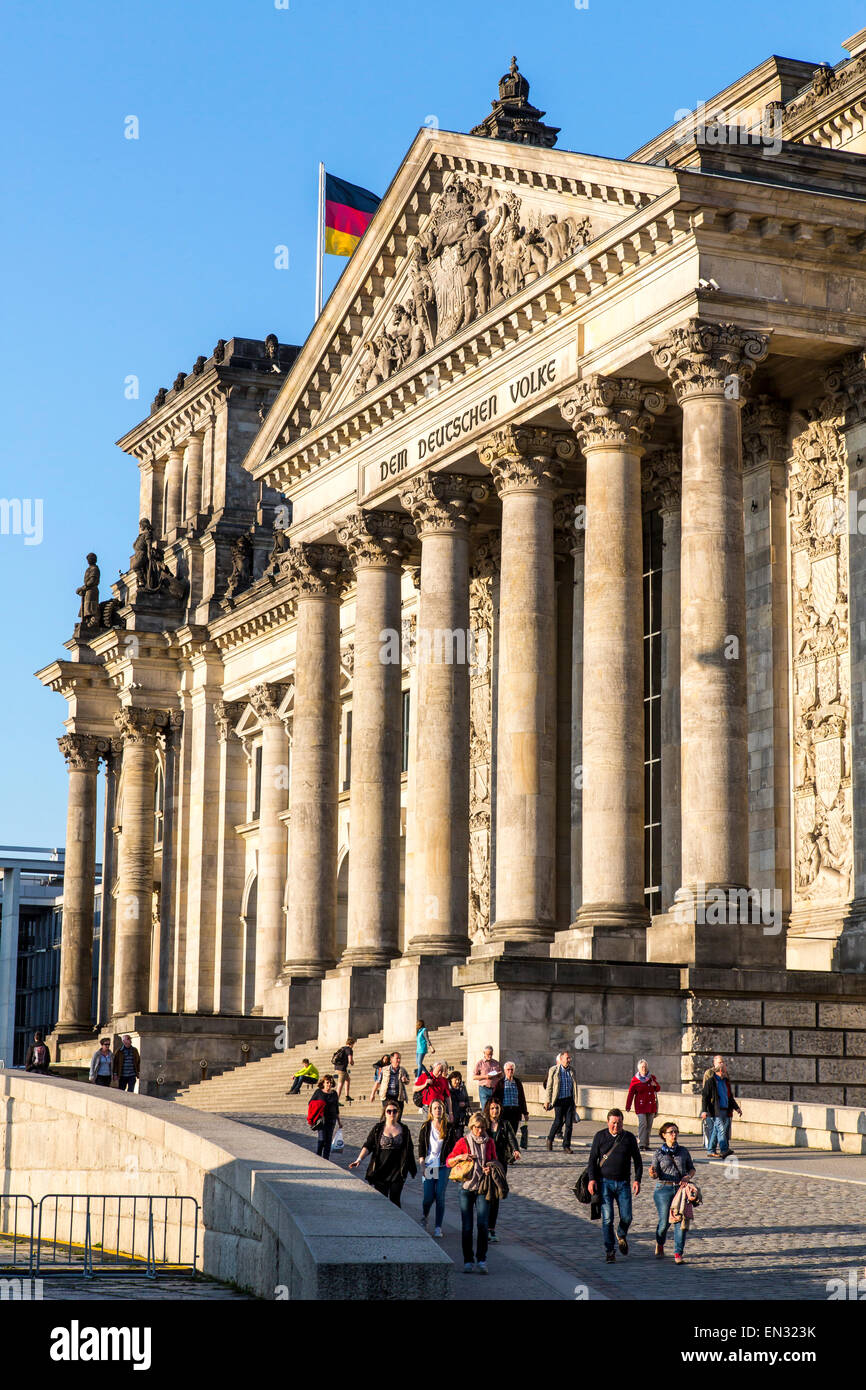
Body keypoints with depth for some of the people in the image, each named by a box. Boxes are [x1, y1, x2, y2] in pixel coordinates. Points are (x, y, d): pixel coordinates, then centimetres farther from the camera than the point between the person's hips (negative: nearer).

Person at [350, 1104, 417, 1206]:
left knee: (394, 1200, -2)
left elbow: (408, 1151, 14)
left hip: (397, 1172, 1)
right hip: (380, 1170, -1)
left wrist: (409, 1169, 14)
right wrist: (359, 1159, -19)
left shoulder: (404, 1130, 7)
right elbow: (367, 1146, -4)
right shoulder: (377, 1129, 2)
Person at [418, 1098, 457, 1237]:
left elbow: (454, 1147, 6)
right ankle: (424, 1218, 28)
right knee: (428, 1197, -3)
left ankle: (438, 1227, 3)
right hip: (429, 1165, 0)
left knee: (440, 1197, -4)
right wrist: (422, 1164, -2)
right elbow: (421, 1146, 5)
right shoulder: (426, 1127, 3)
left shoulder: (449, 1127, 2)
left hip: (443, 1166, 0)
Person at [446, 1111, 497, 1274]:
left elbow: (494, 1161, 18)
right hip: (466, 1188, -1)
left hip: (483, 1188, 1)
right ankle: (468, 1261, 9)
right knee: (466, 1226, 0)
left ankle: (482, 1260, -3)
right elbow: (448, 1161, 4)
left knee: (482, 1224, -8)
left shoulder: (489, 1142, 6)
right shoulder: (463, 1142, 0)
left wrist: (490, 1168, -4)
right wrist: (460, 1157, -15)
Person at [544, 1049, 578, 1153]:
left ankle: (566, 1146, 5)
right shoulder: (553, 1070, -3)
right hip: (559, 1100, -3)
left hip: (570, 1100, 3)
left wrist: (575, 1099, 12)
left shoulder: (572, 1070, 9)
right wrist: (548, 1100, -5)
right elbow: (549, 1086, -1)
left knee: (569, 1123, -1)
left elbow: (574, 1085, 16)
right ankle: (550, 1140, 23)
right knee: (558, 1121, -3)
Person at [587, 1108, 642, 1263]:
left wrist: (637, 1180, -2)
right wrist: (592, 1179, -8)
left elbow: (638, 1160, 9)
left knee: (626, 1217, -1)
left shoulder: (629, 1137, 4)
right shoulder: (600, 1136, 2)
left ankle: (621, 1235, 32)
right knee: (607, 1218, -8)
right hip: (605, 1182, -1)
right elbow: (592, 1159, 3)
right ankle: (609, 1252, 0)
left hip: (623, 1183, 1)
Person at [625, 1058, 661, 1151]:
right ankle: (641, 1144, -15)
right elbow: (631, 1094, -3)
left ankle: (647, 1144, 12)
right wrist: (628, 1107, -8)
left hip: (651, 1105, 4)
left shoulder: (652, 1078, 9)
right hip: (641, 1105, -4)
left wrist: (655, 1085, -7)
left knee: (649, 1125, 5)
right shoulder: (635, 1080, -3)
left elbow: (658, 1089, 18)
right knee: (642, 1123, -17)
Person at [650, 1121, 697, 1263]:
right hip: (664, 1189, -2)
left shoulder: (683, 1151, 8)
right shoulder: (658, 1153, 2)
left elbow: (692, 1168, 15)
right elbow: (656, 1173, -2)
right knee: (664, 1222, 0)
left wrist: (688, 1177, -6)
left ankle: (678, 1253, -2)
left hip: (681, 1188, 2)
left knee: (681, 1221, -7)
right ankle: (659, 1244, 31)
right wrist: (653, 1174, -25)